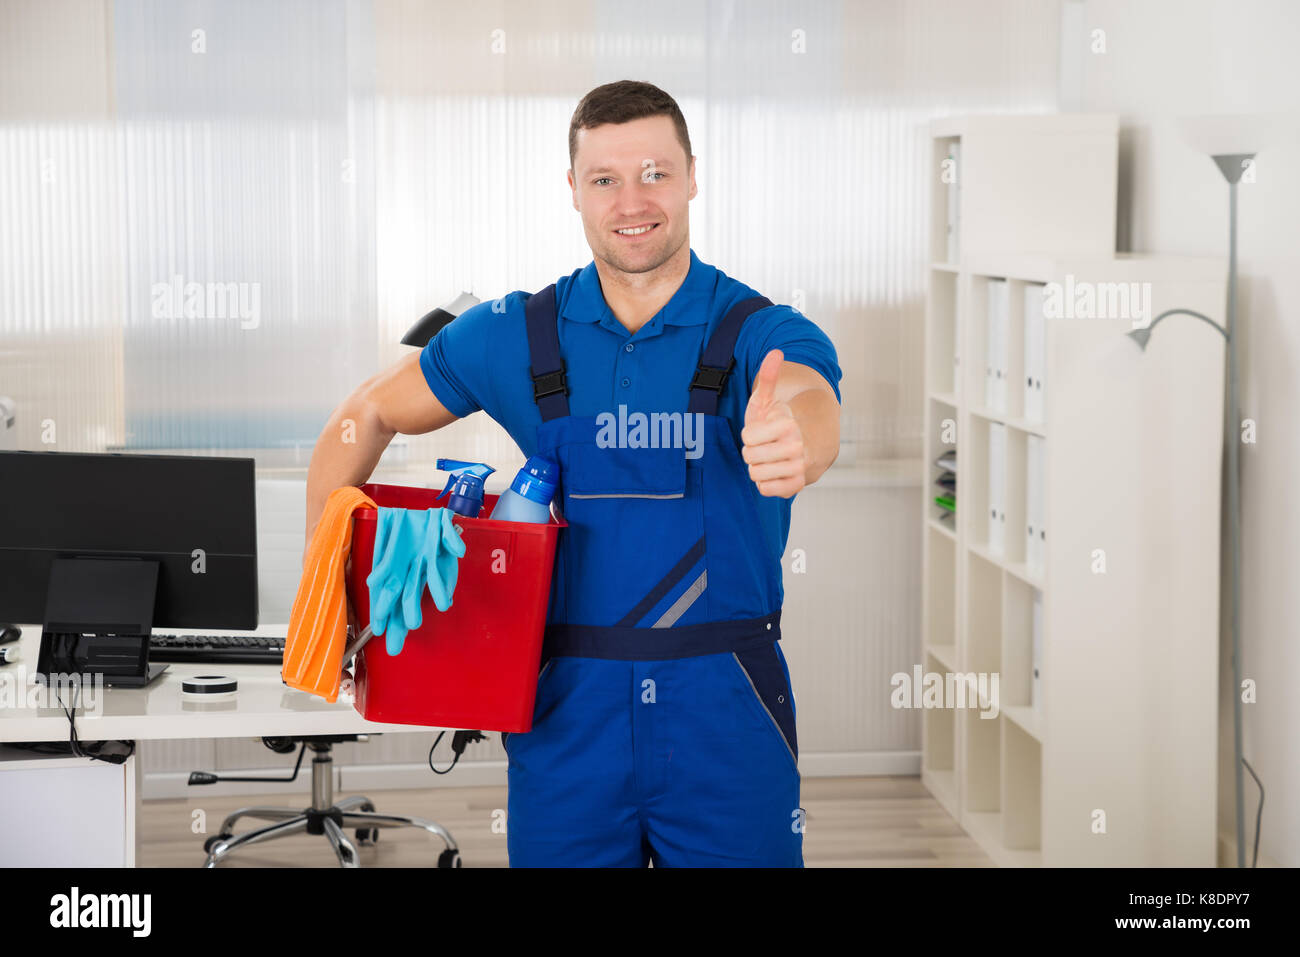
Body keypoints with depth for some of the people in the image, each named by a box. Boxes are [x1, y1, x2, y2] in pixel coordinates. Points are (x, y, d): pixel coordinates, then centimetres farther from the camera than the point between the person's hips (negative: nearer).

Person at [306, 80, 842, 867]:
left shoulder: (761, 334, -6)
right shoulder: (518, 336, 3)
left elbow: (810, 405, -29)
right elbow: (369, 414, 14)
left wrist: (792, 442, -54)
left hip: (727, 715, -2)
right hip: (570, 709, 2)